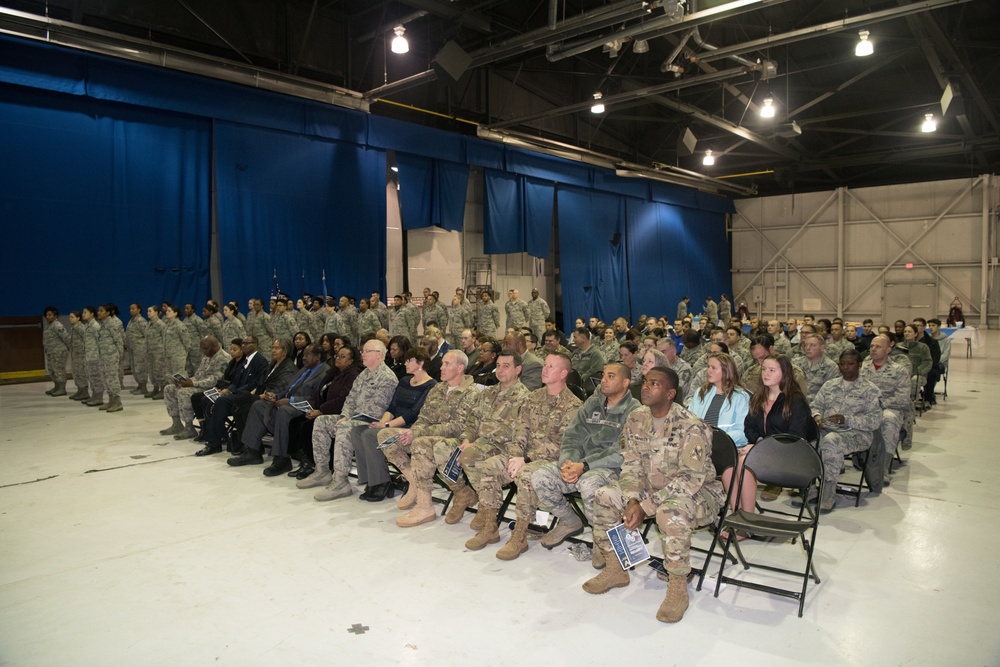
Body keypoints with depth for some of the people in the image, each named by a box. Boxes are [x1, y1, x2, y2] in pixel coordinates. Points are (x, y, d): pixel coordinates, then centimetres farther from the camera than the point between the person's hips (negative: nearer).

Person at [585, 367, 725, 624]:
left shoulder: (692, 427, -24)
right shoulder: (636, 419, -3)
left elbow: (689, 479, -26)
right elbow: (631, 465, -1)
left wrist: (646, 507, -28)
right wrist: (632, 500, -20)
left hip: (696, 491, -6)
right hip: (651, 487, 7)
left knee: (671, 511, -38)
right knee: (604, 496, -11)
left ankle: (678, 588, -19)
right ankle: (615, 569, 5)